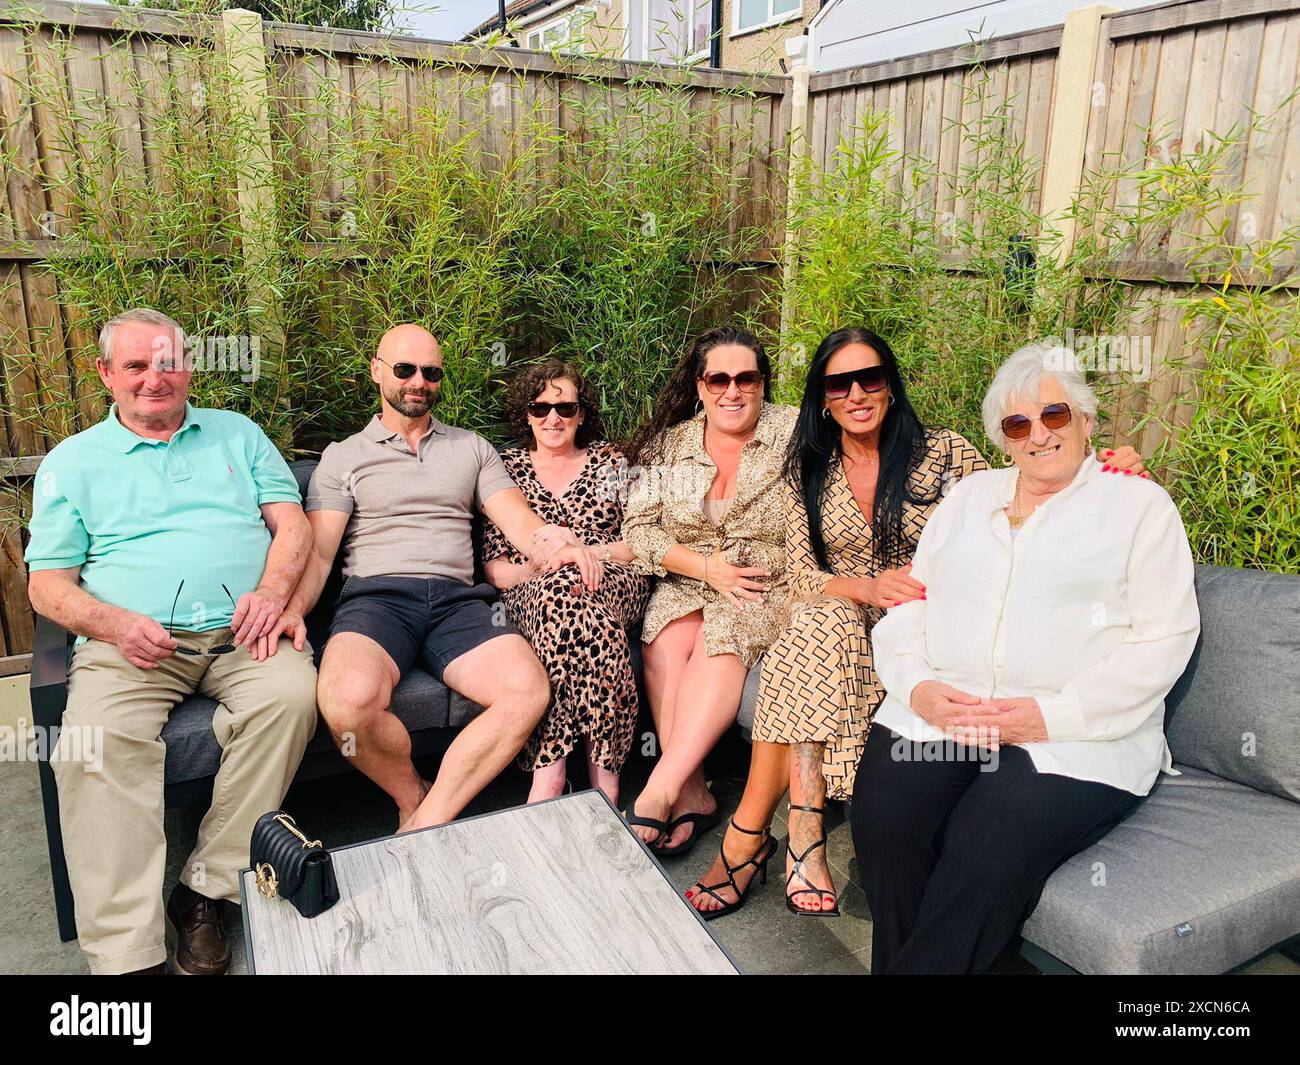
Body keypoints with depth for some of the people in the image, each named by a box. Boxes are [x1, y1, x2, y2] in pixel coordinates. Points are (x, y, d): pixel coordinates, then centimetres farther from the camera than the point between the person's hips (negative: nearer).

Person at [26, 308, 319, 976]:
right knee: (95, 740, -30)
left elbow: (291, 523, 11)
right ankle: (126, 954, -26)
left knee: (291, 694, -31)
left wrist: (272, 591, -10)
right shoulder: (71, 462, 16)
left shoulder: (238, 434, 19)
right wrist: (112, 623, -12)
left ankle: (206, 893, -19)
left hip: (241, 633, 1)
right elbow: (47, 584, 10)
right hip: (131, 642, 0)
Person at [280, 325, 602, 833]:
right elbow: (317, 551, 7)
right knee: (350, 698, -36)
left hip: (457, 599, 2)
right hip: (375, 595, -1)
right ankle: (413, 798, -4)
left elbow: (522, 525, 10)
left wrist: (563, 545, -15)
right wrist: (292, 608, -15)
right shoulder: (343, 457, 17)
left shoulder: (472, 449, 22)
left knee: (528, 690, -29)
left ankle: (423, 826, -18)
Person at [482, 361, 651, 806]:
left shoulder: (610, 460, 14)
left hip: (615, 585, 0)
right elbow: (494, 566, 6)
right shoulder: (507, 468, 14)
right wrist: (546, 566, -13)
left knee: (565, 596, -36)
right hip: (531, 592, 0)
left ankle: (548, 772, -32)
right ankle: (603, 774, -33)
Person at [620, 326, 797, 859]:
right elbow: (637, 529, 0)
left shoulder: (792, 434, -1)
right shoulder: (668, 445, 7)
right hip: (688, 584, 2)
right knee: (667, 641, -28)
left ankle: (660, 791, -31)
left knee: (722, 638, -31)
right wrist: (708, 567, -13)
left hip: (772, 585, -2)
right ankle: (692, 795, -23)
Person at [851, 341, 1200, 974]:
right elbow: (909, 604, 15)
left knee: (986, 855, -29)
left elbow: (1163, 638, -2)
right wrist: (918, 685, -6)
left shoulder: (1139, 505, 9)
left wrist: (1052, 714, -13)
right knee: (883, 818, -25)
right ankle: (898, 963, -7)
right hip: (941, 711, 3)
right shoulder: (968, 496, 22)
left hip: (1076, 738, -3)